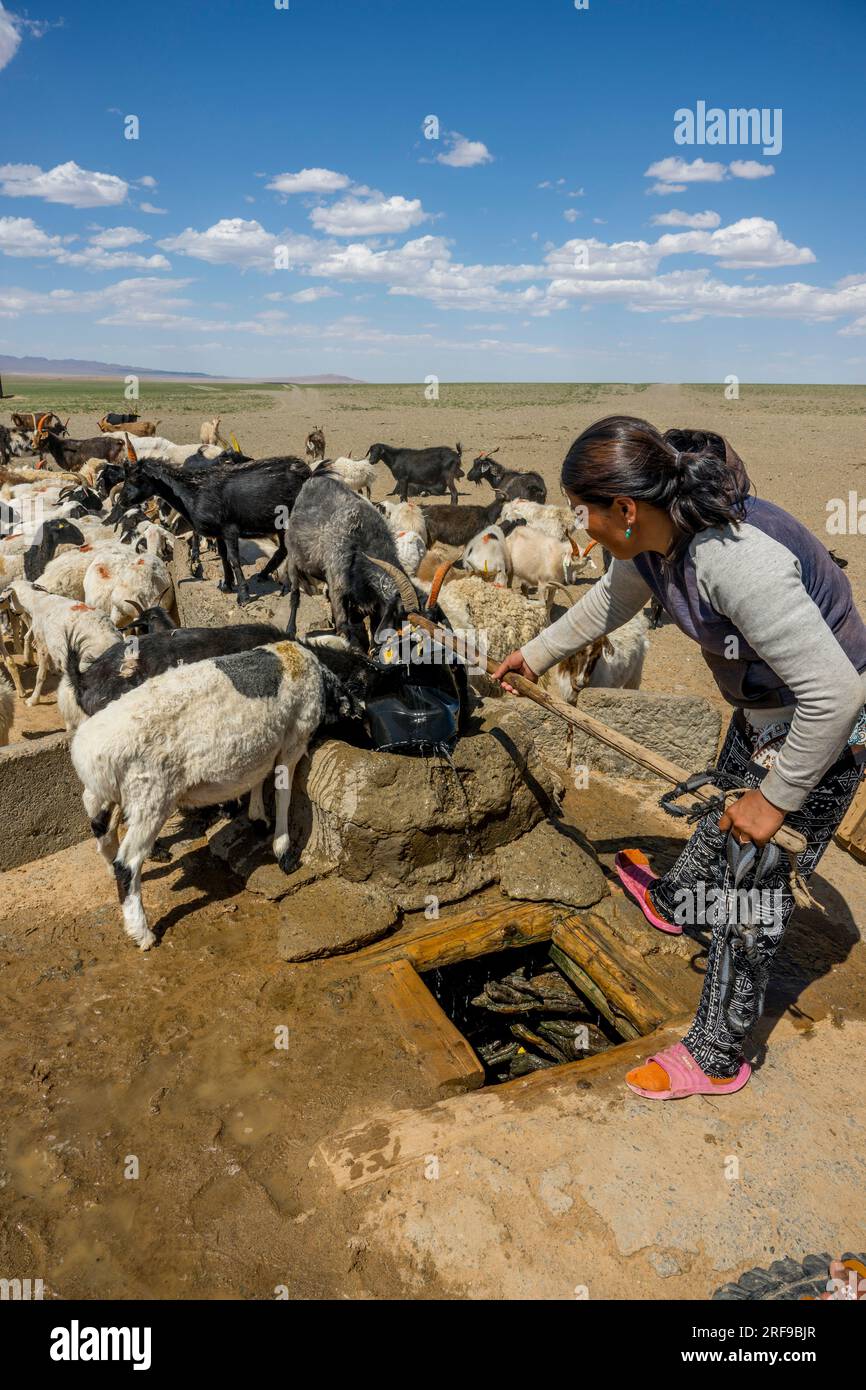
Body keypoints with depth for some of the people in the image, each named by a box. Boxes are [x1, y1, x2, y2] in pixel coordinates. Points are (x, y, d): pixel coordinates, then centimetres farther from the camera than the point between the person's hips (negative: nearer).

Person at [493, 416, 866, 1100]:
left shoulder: (738, 561, -39)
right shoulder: (652, 536, -9)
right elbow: (611, 599, 14)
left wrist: (776, 797, -23)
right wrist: (536, 655, 24)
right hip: (760, 710, 8)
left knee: (751, 891, 5)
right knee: (723, 819, 31)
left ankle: (717, 1056, 24)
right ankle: (672, 899, 60)